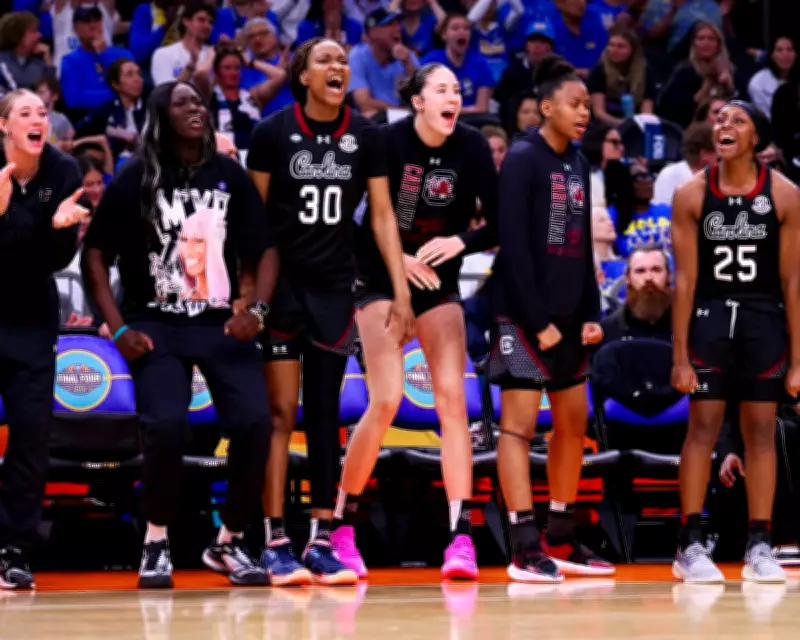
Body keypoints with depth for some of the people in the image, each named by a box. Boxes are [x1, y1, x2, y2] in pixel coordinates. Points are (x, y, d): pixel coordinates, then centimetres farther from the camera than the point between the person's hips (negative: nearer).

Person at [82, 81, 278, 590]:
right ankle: (156, 544, -2)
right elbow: (95, 253, 0)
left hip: (222, 324, 3)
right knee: (167, 425, -22)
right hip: (156, 325, -3)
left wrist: (256, 310, -7)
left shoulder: (230, 176, 7)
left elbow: (264, 249, 10)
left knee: (254, 423, -13)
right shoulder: (135, 180, 0)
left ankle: (229, 543, 6)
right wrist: (118, 329, -8)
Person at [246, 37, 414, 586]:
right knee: (280, 412, -5)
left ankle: (321, 542, 8)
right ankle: (275, 542, -3)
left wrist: (402, 293, 0)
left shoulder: (365, 136, 2)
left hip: (334, 288, 3)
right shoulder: (273, 132, -6)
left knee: (325, 414, 6)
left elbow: (383, 215, 5)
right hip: (280, 284, -3)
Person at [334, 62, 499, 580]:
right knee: (387, 402, -14)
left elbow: (499, 224, -5)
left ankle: (462, 537, -12)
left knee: (453, 399, -10)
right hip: (383, 280, -3)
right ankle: (341, 524, 3)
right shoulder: (388, 142, -15)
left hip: (440, 284, 3)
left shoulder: (472, 147, -7)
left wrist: (461, 241, -23)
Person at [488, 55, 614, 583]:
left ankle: (562, 541, 17)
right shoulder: (523, 159, -10)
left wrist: (591, 315, 7)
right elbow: (514, 247, -15)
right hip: (526, 315, -8)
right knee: (520, 423, -7)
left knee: (573, 423, 9)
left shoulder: (578, 165, 12)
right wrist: (538, 321, -18)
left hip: (568, 316, 8)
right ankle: (525, 549, -9)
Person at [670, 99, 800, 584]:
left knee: (761, 431, 3)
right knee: (703, 427, -3)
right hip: (710, 316, 0)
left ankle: (760, 546, 7)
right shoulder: (692, 195, -3)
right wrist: (680, 356, -6)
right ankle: (691, 545, 1)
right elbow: (685, 279, -2)